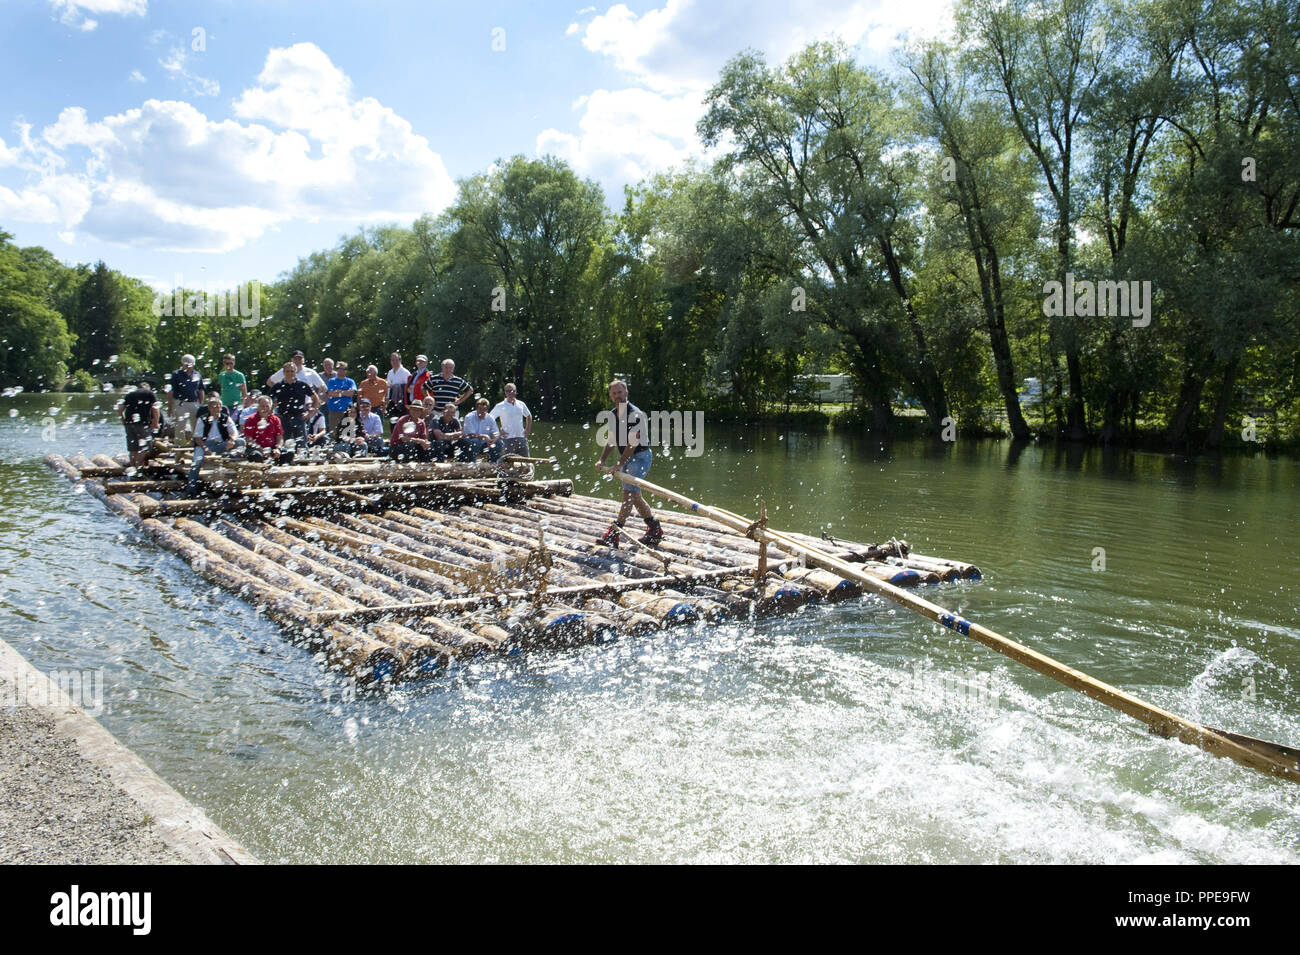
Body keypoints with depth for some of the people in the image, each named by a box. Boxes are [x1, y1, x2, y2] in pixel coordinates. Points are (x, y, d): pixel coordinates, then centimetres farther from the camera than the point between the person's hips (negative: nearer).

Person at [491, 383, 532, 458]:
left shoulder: (521, 404, 9)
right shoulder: (500, 406, -3)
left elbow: (528, 416, 26)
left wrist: (528, 430, 14)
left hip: (521, 437, 4)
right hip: (508, 438, -4)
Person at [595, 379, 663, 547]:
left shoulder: (635, 414, -19)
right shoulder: (614, 414, 7)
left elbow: (632, 445, -22)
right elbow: (612, 442, 12)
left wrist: (617, 466, -23)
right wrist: (602, 460, -1)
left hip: (640, 456, -9)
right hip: (626, 458, 9)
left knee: (628, 493, -14)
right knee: (634, 495, 12)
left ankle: (613, 534, -15)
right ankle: (655, 529, 23)